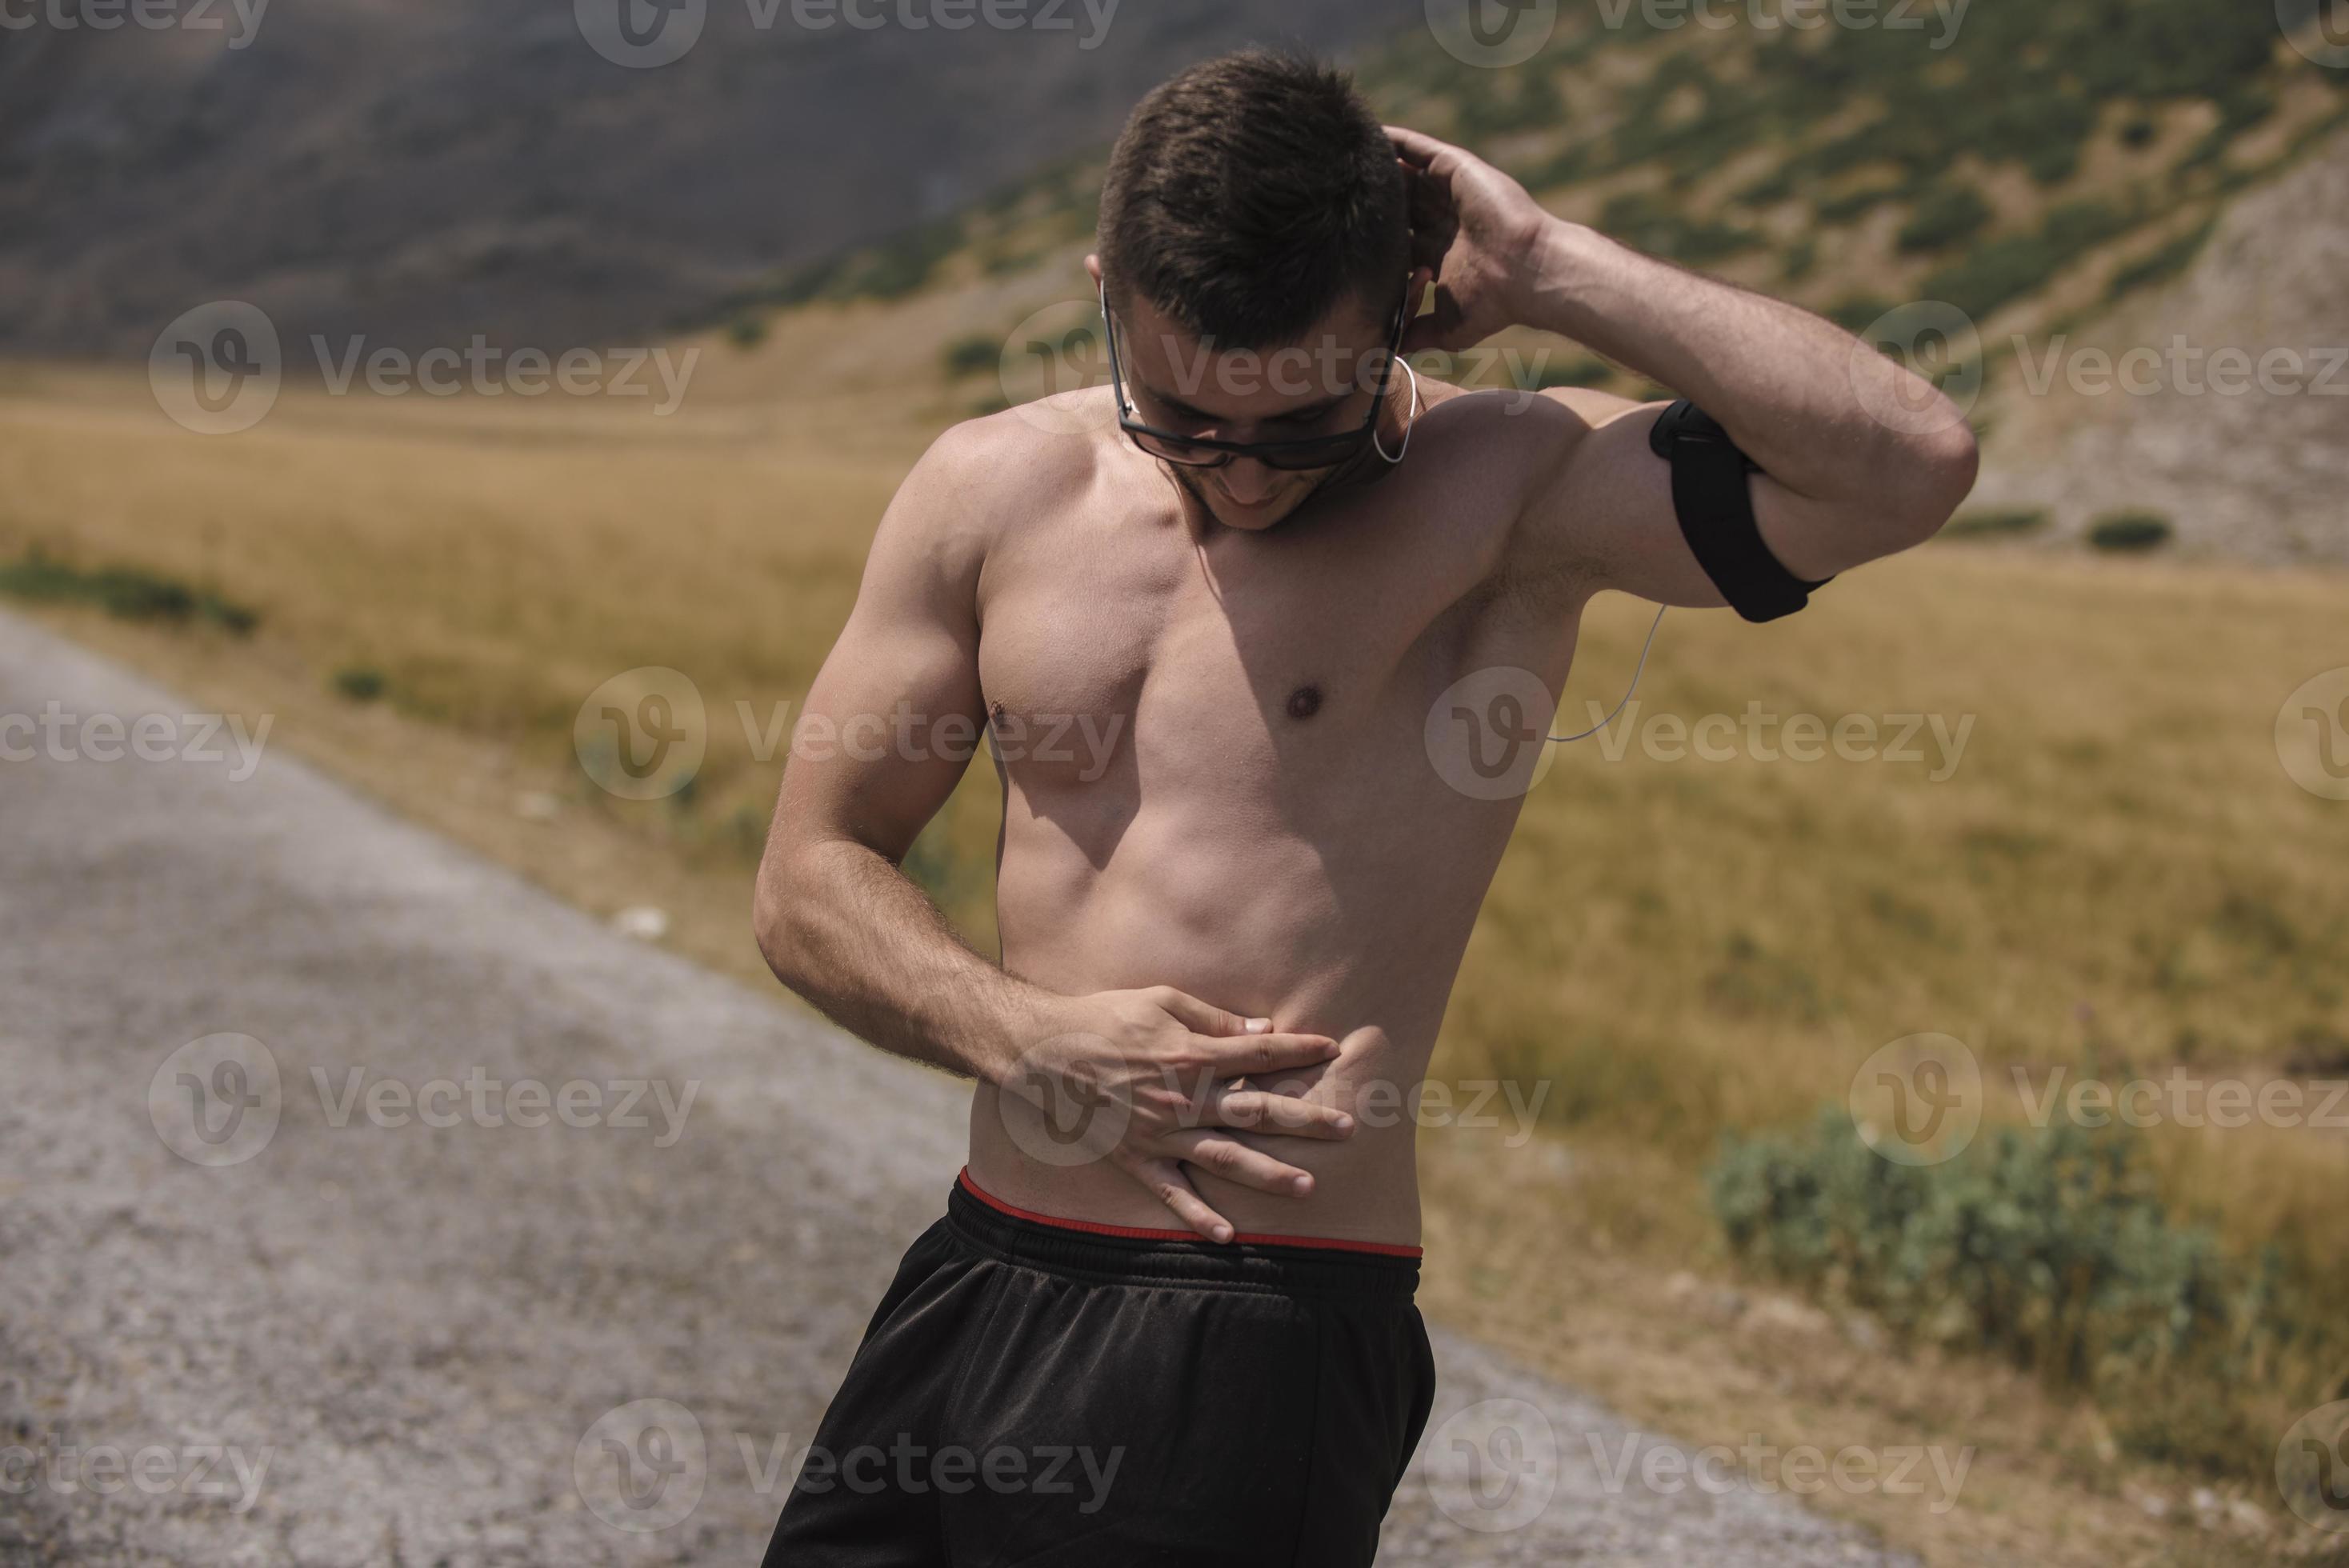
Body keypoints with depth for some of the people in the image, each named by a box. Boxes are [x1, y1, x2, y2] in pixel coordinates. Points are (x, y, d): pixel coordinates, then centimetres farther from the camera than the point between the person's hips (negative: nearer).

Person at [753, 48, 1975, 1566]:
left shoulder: (1508, 489, -9)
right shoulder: (996, 489, 3)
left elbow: (1913, 465, -25)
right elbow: (813, 875, 8)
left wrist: (1543, 267, -20)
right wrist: (1032, 1036, -10)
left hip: (1257, 1340, -5)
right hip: (972, 1276, 5)